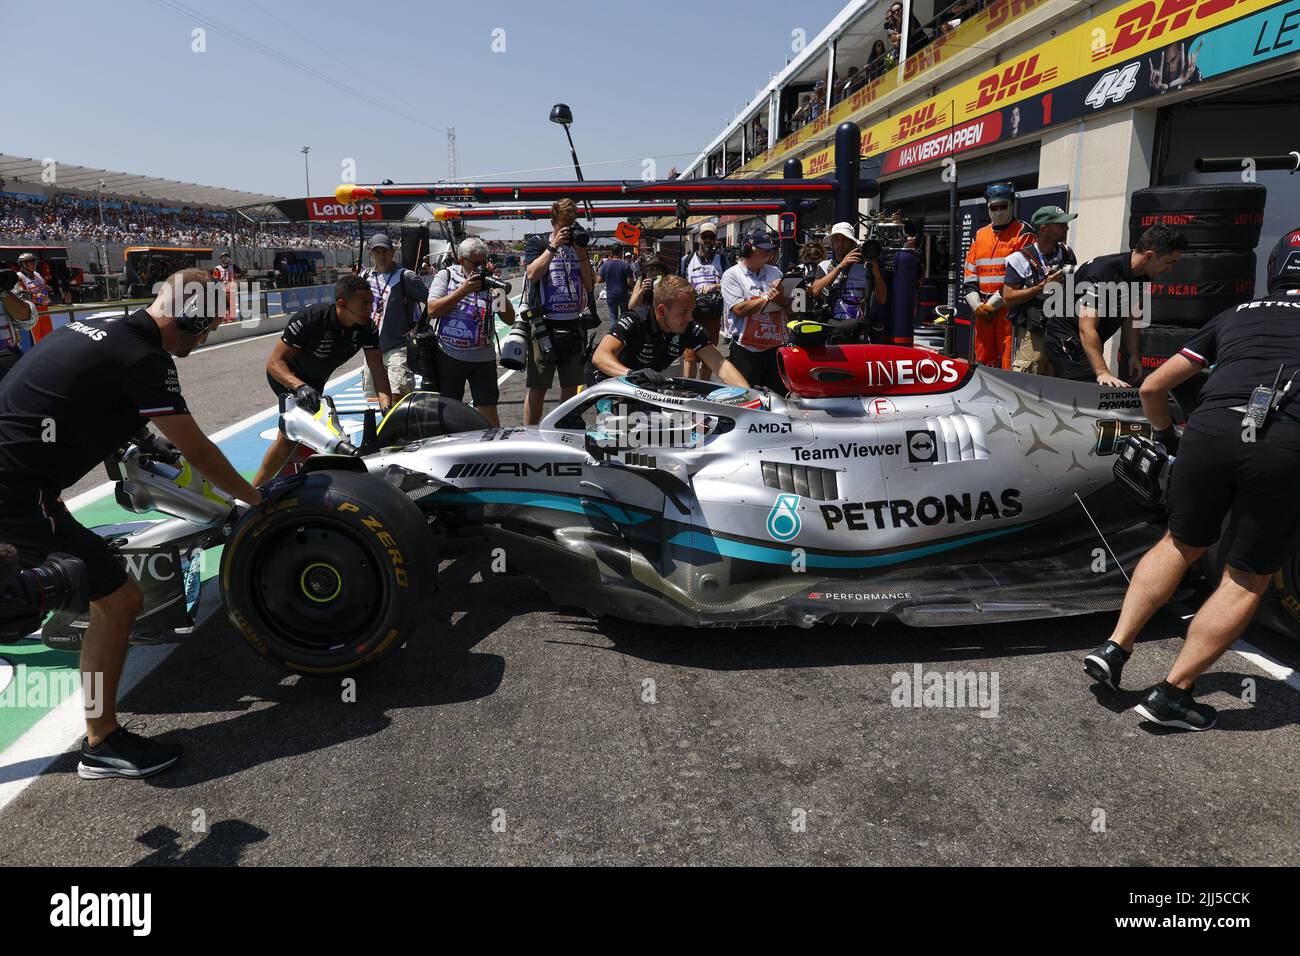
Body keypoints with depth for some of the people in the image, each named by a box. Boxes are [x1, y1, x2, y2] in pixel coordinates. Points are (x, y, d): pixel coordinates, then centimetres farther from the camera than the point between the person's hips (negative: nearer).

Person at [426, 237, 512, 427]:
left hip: (483, 356, 0)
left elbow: (510, 319, 0)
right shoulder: (446, 275, 3)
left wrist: (498, 290, -12)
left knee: (488, 411, 0)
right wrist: (463, 290, -15)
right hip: (449, 355, 0)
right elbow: (432, 310, -11)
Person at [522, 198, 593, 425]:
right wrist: (553, 246, -12)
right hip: (544, 324, -5)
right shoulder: (537, 243, 4)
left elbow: (590, 286, 8)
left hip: (573, 325, 5)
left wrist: (581, 253, -1)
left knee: (571, 386, 12)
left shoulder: (578, 246, 15)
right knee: (537, 387, -4)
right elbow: (532, 274, -13)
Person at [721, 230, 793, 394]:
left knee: (780, 396, 10)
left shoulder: (775, 272, 14)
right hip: (746, 349, -5)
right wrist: (769, 296, -11)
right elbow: (739, 309, -16)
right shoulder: (732, 275, -2)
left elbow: (790, 309, 13)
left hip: (775, 347, 5)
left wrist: (782, 299, -10)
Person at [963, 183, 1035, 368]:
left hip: (1009, 310, -6)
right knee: (983, 364, 10)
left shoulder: (1023, 233, -1)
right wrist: (977, 306, 0)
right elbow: (969, 276, 15)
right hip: (982, 312, 6)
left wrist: (991, 305, -12)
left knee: (1010, 364, -10)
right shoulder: (980, 235, 18)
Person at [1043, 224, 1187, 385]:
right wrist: (1103, 373, -39)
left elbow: (1129, 318, 11)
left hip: (1092, 343, 10)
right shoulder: (1102, 273, -27)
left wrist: (1134, 357, 4)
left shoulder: (1141, 275, 0)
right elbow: (1087, 329, -33)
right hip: (1065, 340, -10)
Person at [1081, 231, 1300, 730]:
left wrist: (1168, 438, 43)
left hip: (1210, 428, 2)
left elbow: (1152, 387, 28)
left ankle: (1114, 648, 18)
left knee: (1181, 545, 24)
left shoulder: (1233, 314, 27)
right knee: (1246, 580, 12)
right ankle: (1171, 694, 10)